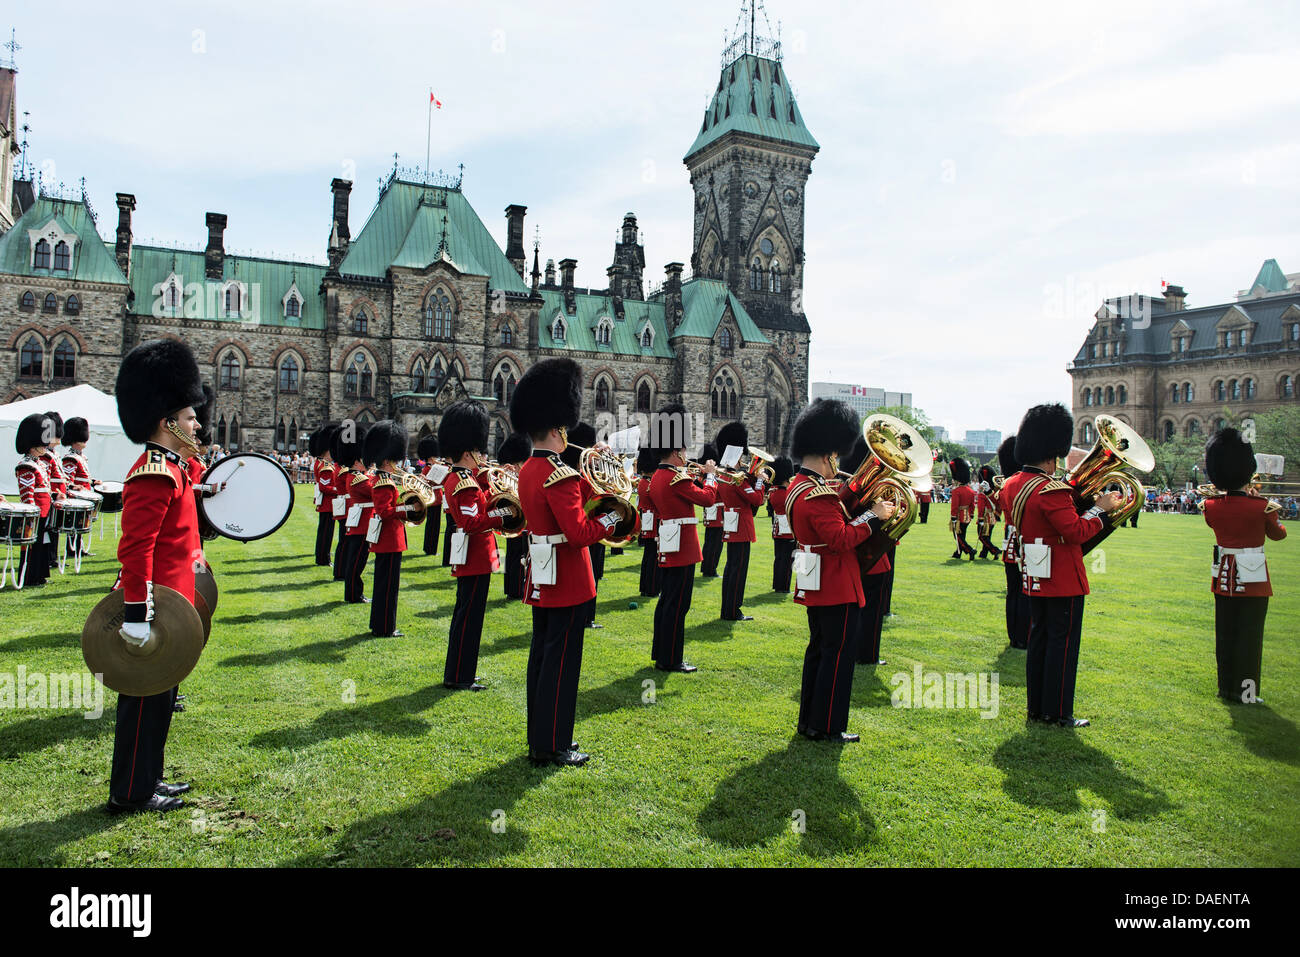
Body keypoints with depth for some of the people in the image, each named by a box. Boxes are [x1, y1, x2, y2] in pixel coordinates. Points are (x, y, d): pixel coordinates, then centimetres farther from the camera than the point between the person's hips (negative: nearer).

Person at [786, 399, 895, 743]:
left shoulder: (798, 486, 10)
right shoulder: (819, 495, -23)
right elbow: (841, 538, -28)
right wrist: (873, 516, -20)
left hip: (815, 586, 10)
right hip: (836, 587, -10)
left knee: (819, 648, 17)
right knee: (839, 653, 0)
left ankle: (809, 720, 25)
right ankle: (827, 727, 8)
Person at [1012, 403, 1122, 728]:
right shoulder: (1051, 490, -22)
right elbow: (1075, 531, -23)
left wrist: (1072, 499, 13)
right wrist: (1100, 508, -11)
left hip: (1037, 579, 9)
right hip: (1063, 580, -9)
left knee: (1040, 639, 14)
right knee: (1063, 642, 0)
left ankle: (1037, 707, 22)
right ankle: (1058, 712, 8)